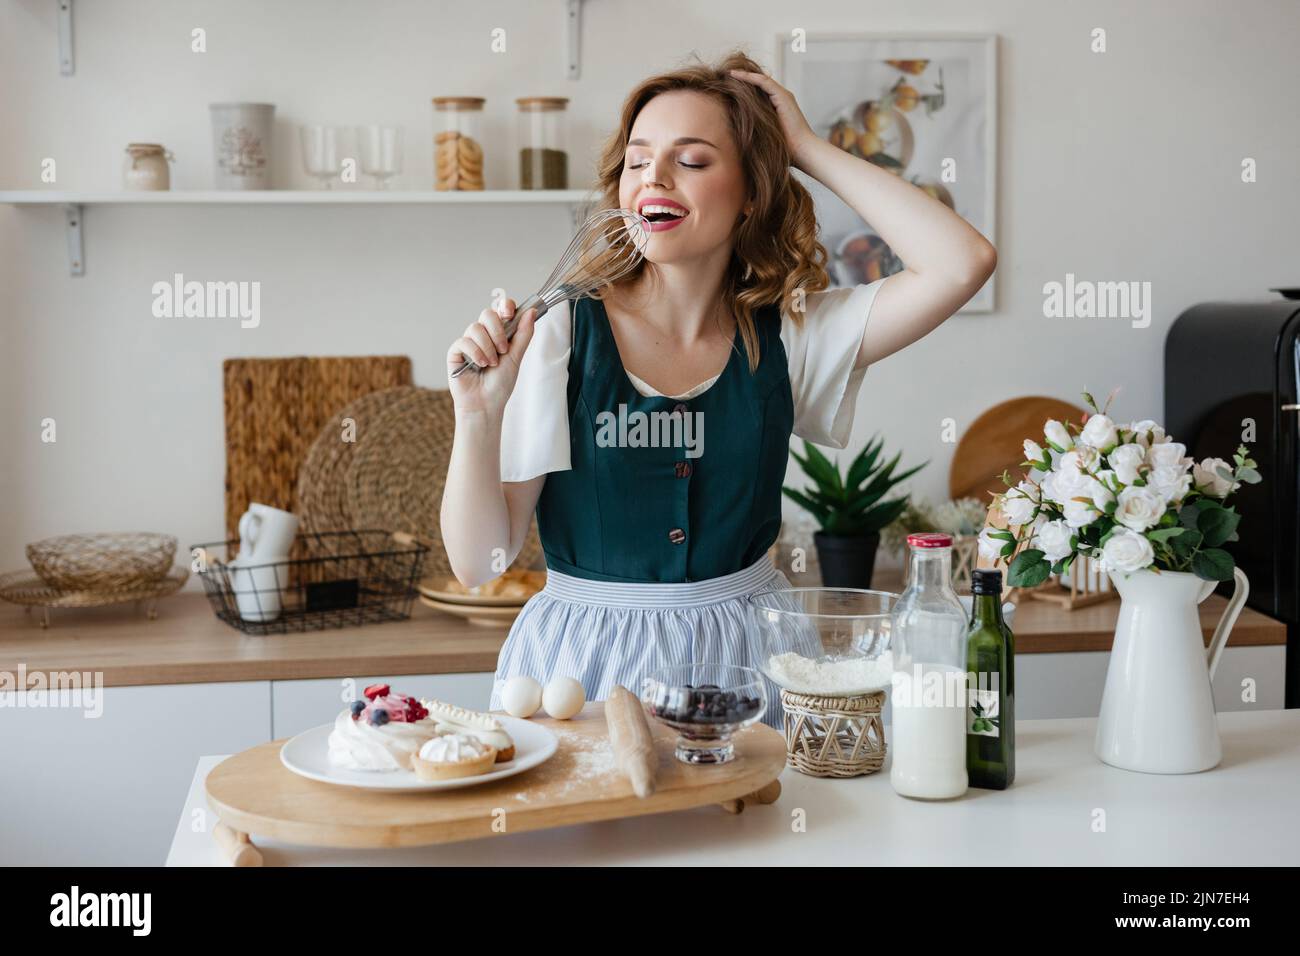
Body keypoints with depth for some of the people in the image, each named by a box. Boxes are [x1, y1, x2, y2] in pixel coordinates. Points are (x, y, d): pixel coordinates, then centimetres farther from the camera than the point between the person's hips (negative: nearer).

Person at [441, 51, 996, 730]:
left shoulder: (787, 337, 1)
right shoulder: (560, 333, -6)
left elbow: (963, 263, -11)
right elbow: (478, 563, -6)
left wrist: (807, 148, -5)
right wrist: (479, 416, -23)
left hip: (741, 654, 2)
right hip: (582, 663, -1)